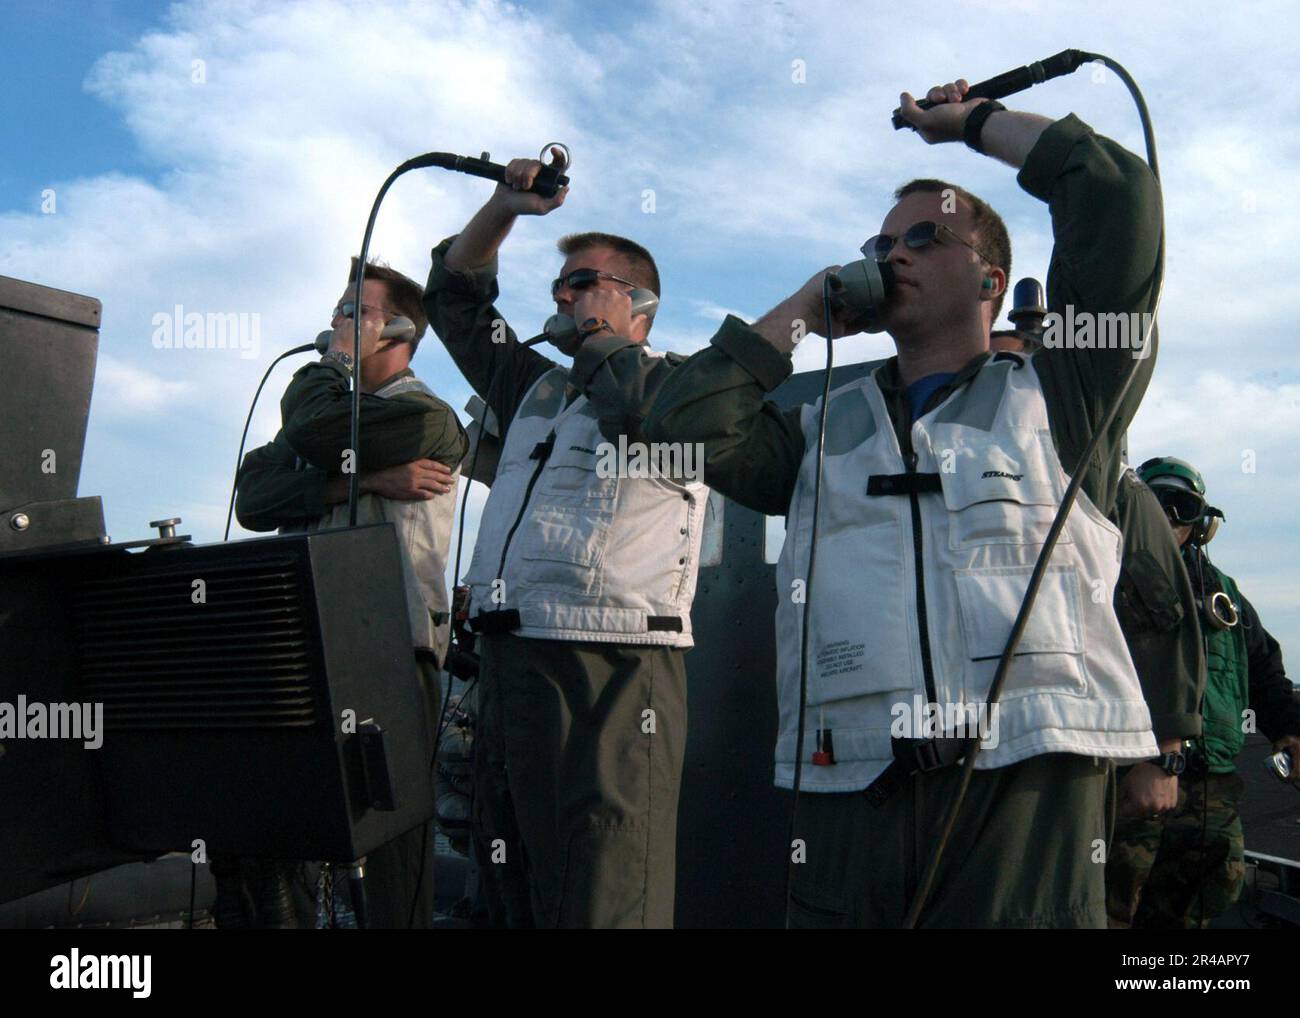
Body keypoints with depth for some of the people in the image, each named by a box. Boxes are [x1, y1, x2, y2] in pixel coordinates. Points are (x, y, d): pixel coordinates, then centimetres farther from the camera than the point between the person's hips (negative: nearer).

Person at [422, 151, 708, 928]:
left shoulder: (678, 382, 2)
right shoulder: (535, 388, 24)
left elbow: (641, 403, -22)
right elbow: (453, 296, 29)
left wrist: (593, 336, -2)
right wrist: (504, 207, 16)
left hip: (612, 671, -8)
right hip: (508, 662, 8)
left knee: (600, 903, -6)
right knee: (511, 897, 16)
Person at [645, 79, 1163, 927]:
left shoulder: (1053, 395, 13)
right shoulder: (826, 428, 20)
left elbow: (1118, 192, 6)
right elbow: (687, 424, 6)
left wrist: (973, 119, 18)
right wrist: (809, 306, 15)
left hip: (1027, 783, -2)